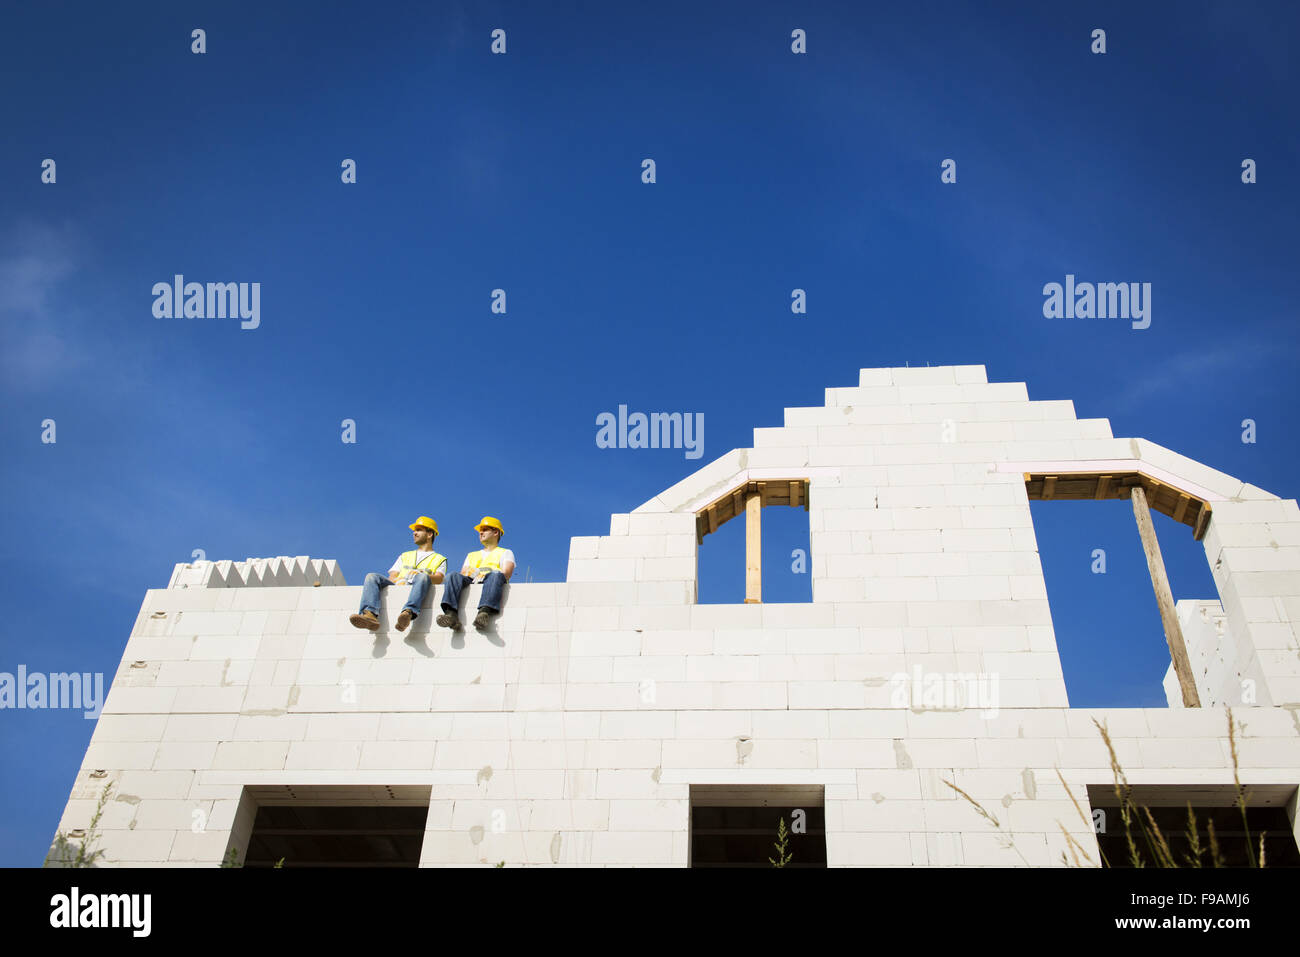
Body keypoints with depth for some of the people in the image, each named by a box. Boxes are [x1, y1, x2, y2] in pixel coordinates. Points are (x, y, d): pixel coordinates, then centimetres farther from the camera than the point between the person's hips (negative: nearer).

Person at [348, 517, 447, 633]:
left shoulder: (439, 559, 24)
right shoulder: (405, 556, 37)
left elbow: (439, 579, 3)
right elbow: (392, 577, 22)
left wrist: (421, 575, -20)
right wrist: (397, 581, -4)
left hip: (415, 589, -4)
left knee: (422, 577, -37)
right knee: (372, 577, -21)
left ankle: (408, 613, -63)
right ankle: (370, 614, -46)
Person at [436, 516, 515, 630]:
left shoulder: (506, 553, 24)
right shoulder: (471, 555, 38)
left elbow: (506, 574, 4)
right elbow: (463, 573, 21)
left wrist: (484, 576, -12)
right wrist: (467, 574, -5)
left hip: (491, 585, -3)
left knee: (495, 575, -37)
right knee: (454, 575, -26)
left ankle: (485, 612, -61)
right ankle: (451, 614, -48)